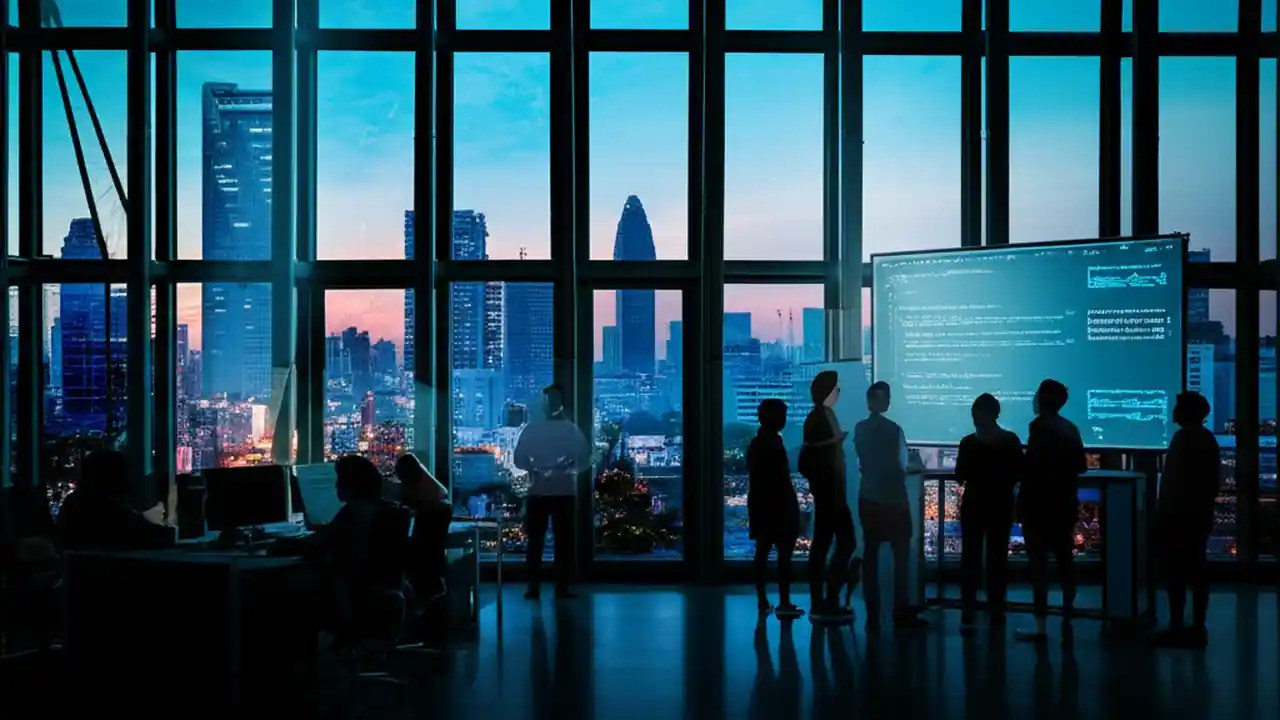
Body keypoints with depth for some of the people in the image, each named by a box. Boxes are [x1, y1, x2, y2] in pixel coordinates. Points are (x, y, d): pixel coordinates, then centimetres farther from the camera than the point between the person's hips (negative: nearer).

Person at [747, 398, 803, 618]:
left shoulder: (755, 443, 13)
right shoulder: (773, 444, -15)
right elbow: (782, 480, -17)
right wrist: (792, 507, -14)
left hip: (759, 504, 9)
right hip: (777, 504, -9)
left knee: (762, 551, 9)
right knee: (784, 552, -6)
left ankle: (762, 601, 12)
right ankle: (784, 603, -8)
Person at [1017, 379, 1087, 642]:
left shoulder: (1039, 426, -14)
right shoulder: (1071, 428, 8)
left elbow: (1034, 466, -19)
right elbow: (1081, 466, 12)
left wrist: (1022, 499, -12)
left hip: (1040, 502, -7)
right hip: (1065, 502, 7)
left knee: (1039, 561, -4)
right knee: (1064, 558, 14)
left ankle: (1040, 625, -4)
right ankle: (1067, 620, 20)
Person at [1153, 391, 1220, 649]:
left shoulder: (1183, 438, -14)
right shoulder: (1208, 439, 12)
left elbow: (1174, 482, -18)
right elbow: (1214, 481, 16)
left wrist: (1163, 514, -15)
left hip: (1178, 516, -9)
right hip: (1201, 515, 9)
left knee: (1176, 572, -6)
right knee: (1196, 571, 10)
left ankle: (1176, 630, -6)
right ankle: (1197, 629, 12)